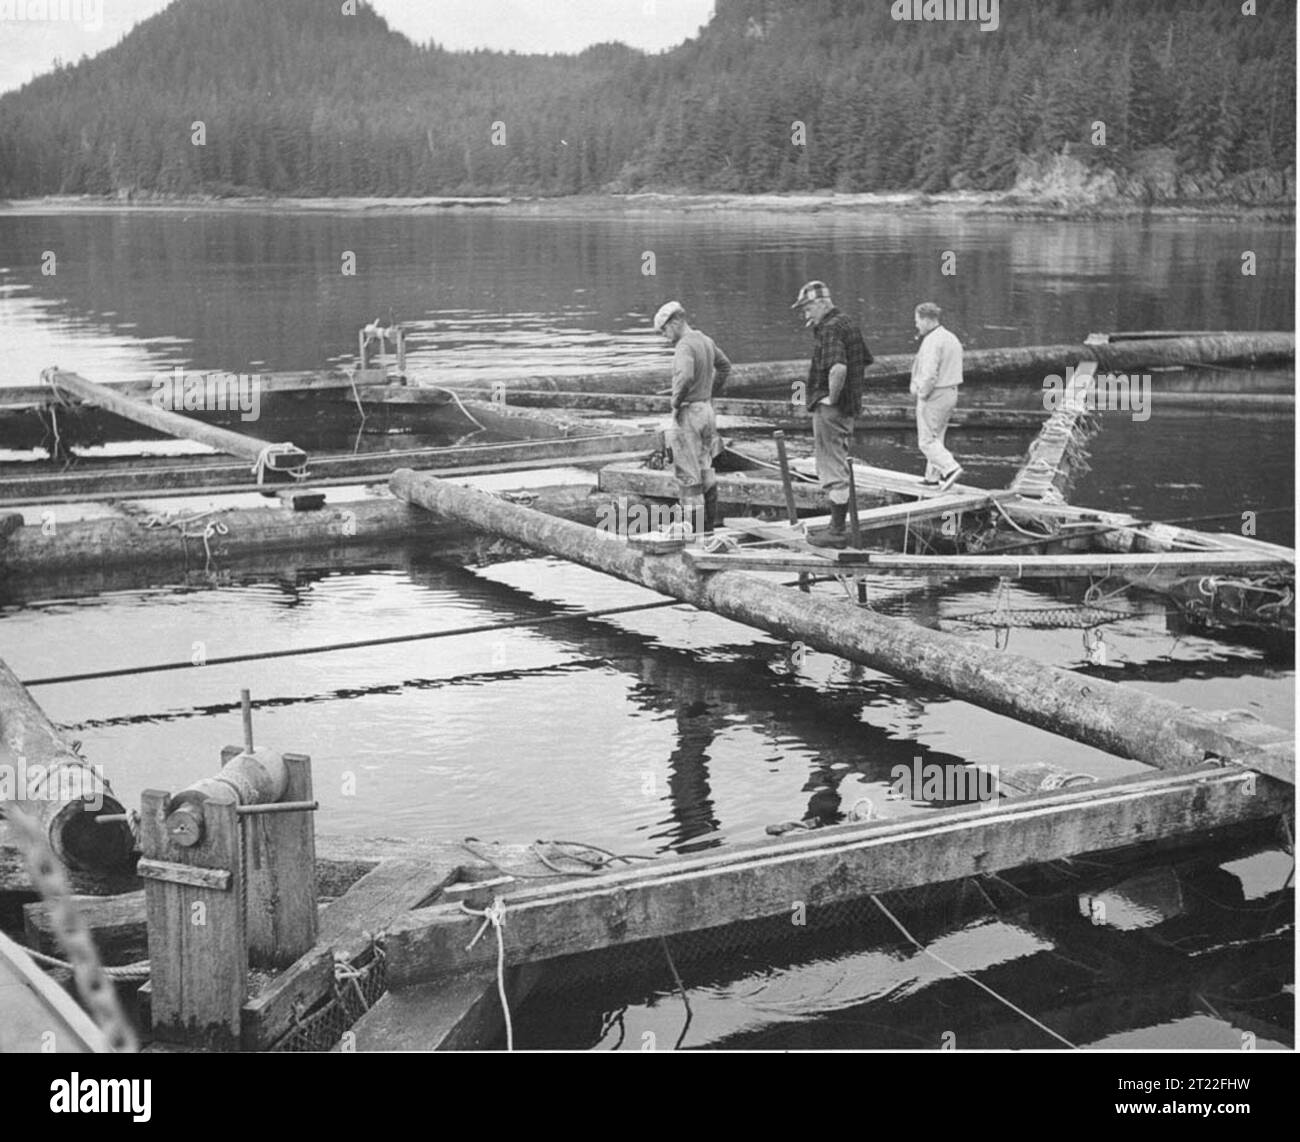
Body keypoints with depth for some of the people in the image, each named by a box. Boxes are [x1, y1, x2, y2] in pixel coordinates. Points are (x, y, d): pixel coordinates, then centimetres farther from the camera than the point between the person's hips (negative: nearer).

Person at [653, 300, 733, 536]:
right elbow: (724, 367, 25)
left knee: (688, 472, -4)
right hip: (706, 409, 9)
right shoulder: (705, 341, 10)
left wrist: (676, 402, -20)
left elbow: (685, 377, -36)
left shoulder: (685, 346, -19)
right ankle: (708, 523, 19)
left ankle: (692, 524, -2)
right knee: (705, 470, 14)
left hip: (688, 413, -9)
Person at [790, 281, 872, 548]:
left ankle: (836, 531, 0)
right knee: (837, 465, 16)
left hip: (829, 407, -10)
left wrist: (832, 397, -21)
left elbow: (838, 368, -34)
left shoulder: (830, 329, -18)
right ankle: (838, 526, 21)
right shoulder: (848, 323, 14)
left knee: (833, 470, -4)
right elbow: (866, 360, 25)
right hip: (848, 407, 10)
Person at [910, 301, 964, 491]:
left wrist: (922, 393, -11)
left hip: (933, 396, -9)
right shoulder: (952, 338, 12)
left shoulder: (932, 341, -19)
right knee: (936, 437, 17)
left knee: (927, 441, -3)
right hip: (950, 392, 9)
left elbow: (929, 374, -27)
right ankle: (933, 477, 21)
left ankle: (951, 469, -16)